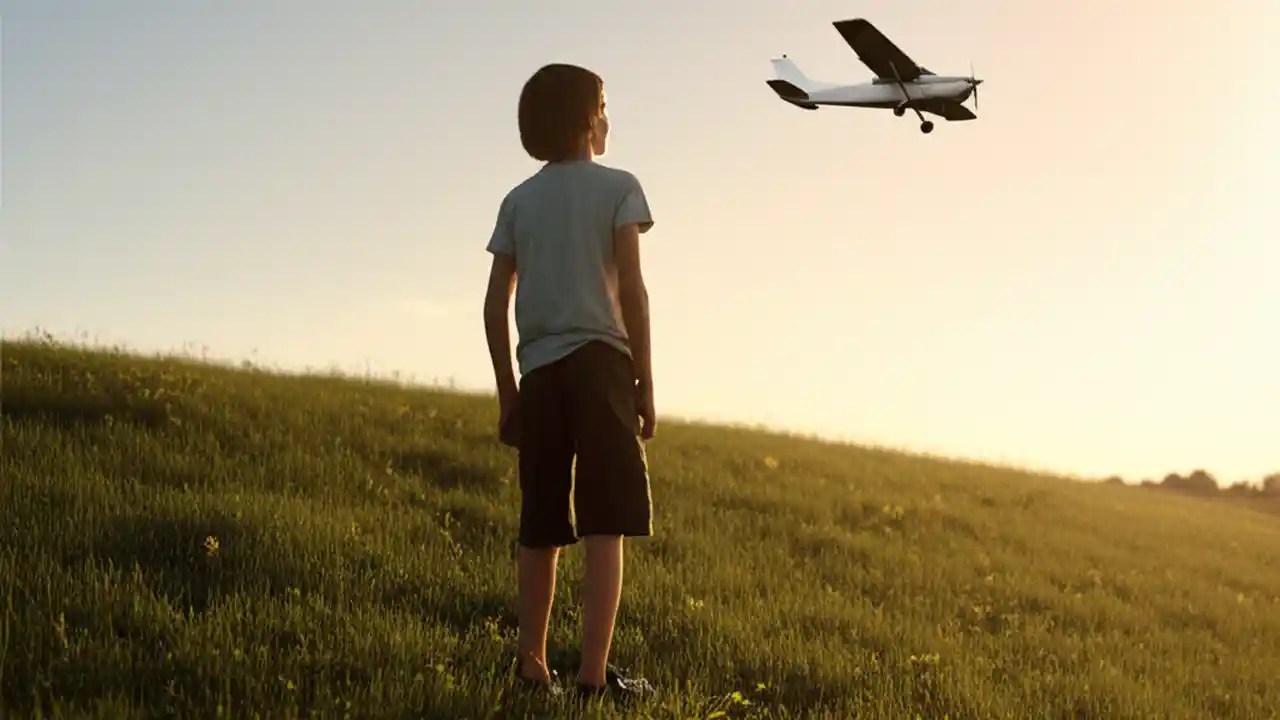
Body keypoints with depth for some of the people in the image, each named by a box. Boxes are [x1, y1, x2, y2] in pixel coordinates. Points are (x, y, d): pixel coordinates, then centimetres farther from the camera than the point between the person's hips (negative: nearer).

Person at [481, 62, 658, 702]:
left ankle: (532, 664, 13)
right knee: (604, 527, -6)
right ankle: (594, 673, -13)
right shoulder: (618, 187, 2)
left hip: (539, 373, 5)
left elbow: (495, 304, 9)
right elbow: (630, 288, -7)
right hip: (599, 363, -4)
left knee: (541, 529, 11)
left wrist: (507, 393, 15)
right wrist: (645, 381, -2)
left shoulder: (518, 201, 14)